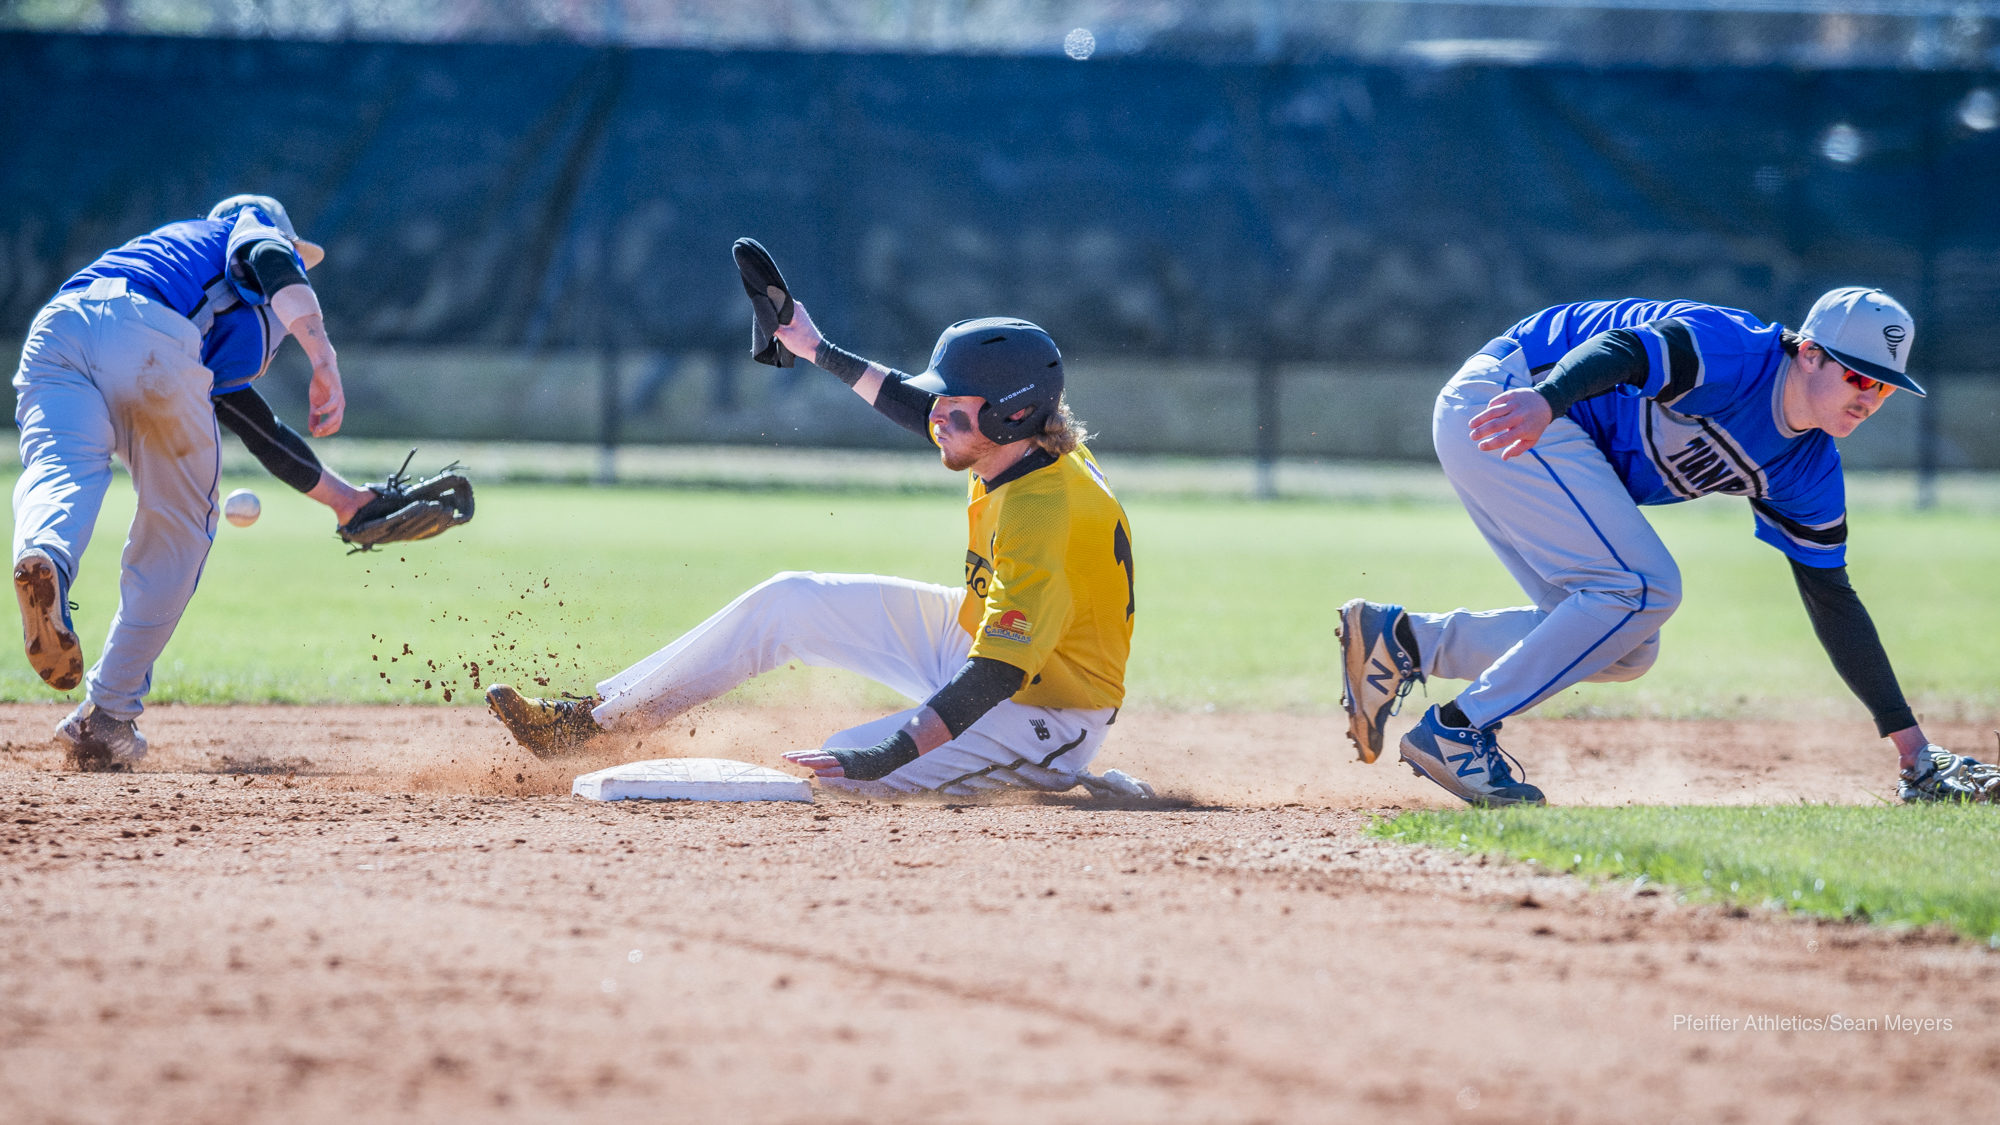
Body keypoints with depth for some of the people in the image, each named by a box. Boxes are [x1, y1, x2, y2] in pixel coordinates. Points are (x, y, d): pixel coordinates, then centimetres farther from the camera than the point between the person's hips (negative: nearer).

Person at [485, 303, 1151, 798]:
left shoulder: (1045, 516, -34)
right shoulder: (1015, 443, -6)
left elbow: (995, 674, -39)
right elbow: (919, 410, 17)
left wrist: (879, 759, -43)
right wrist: (820, 352, 24)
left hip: (1044, 713, -10)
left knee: (845, 769, -25)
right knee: (788, 603, 5)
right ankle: (590, 718, 13)